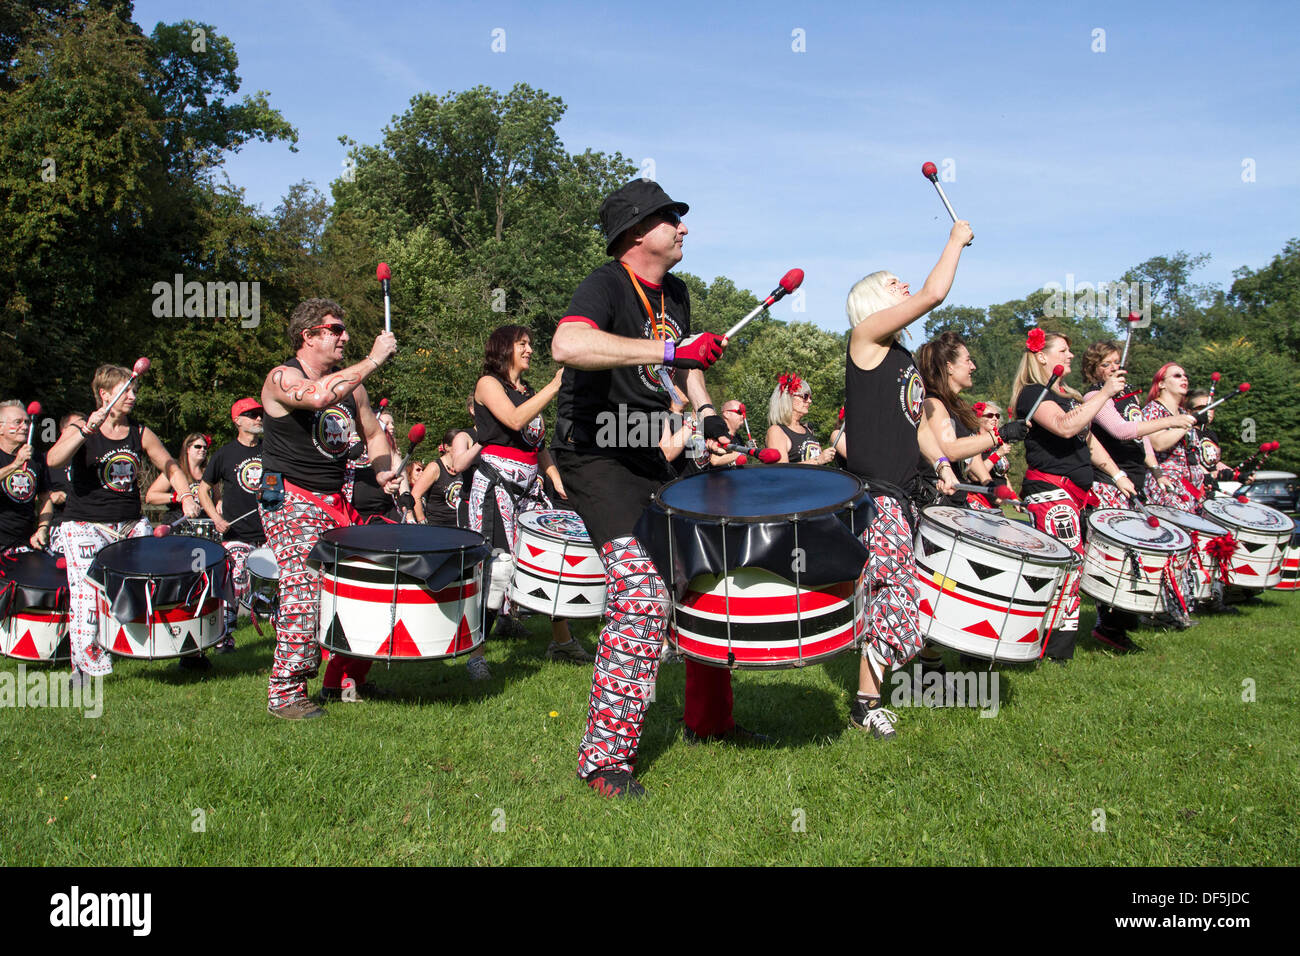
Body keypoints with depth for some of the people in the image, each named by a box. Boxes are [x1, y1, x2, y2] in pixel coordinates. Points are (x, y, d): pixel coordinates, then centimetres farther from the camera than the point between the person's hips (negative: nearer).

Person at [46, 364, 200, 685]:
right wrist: (87, 430, -33)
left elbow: (171, 468, 16)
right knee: (87, 592, -14)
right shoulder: (80, 431, -3)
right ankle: (85, 664, 0)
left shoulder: (140, 434, 9)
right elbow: (53, 460, -22)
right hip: (86, 525, -4)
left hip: (131, 523, 4)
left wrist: (186, 496, -2)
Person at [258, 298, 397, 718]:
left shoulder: (349, 384, 11)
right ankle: (285, 692, -7)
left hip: (336, 501, 7)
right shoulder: (282, 378, -10)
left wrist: (384, 470, 3)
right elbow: (317, 396, -34)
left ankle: (347, 677, 17)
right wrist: (372, 360, -29)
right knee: (305, 587, -18)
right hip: (290, 500, -7)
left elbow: (374, 433, 23)